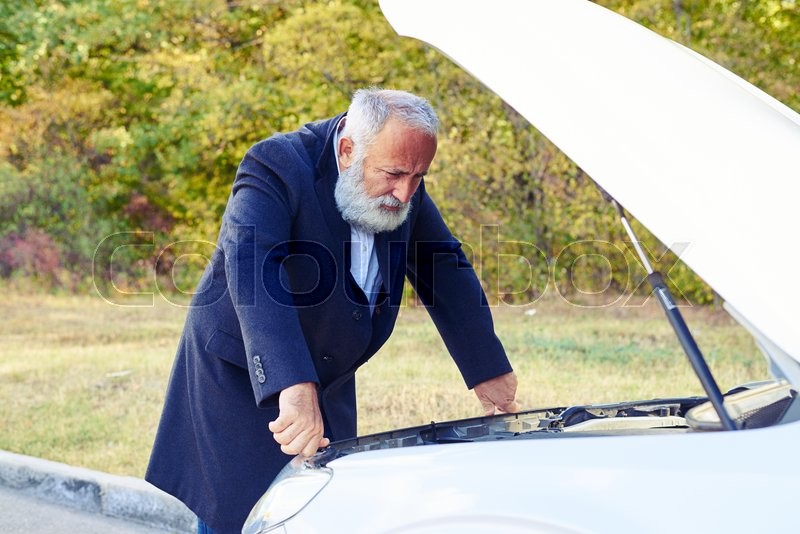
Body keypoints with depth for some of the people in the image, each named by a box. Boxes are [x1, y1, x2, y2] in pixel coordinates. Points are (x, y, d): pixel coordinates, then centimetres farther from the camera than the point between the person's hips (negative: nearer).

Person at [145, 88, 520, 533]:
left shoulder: (406, 191, -6)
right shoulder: (276, 167, -26)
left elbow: (448, 274, 4)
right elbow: (254, 276, -41)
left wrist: (489, 374, 5)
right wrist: (292, 386, -53)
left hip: (329, 385, 6)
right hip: (238, 376, -6)